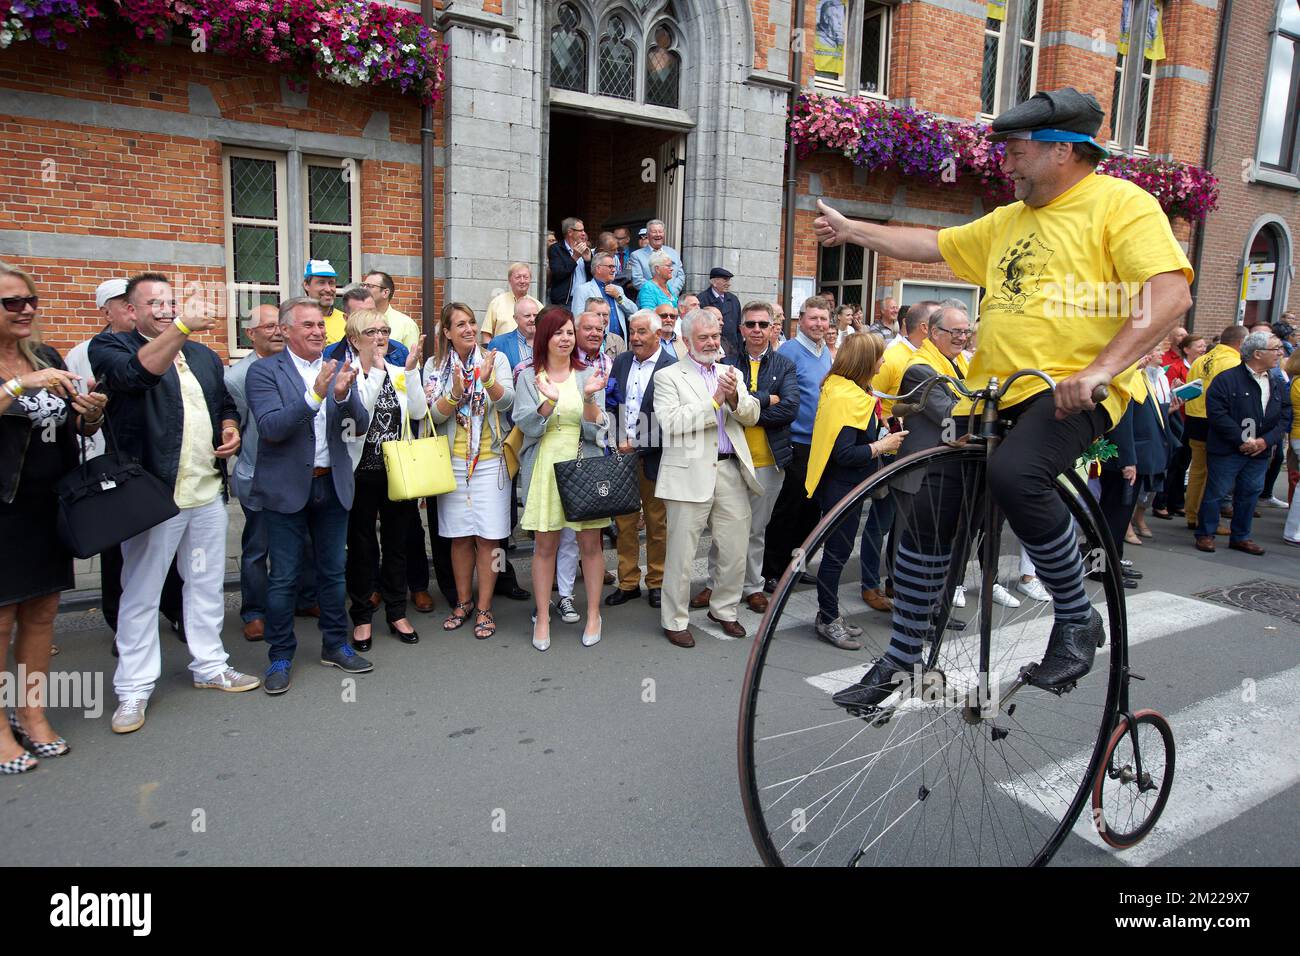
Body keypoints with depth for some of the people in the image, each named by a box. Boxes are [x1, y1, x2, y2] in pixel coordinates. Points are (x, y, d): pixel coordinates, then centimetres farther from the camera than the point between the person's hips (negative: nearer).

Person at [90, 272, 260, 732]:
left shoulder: (204, 355, 17)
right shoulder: (110, 346, -2)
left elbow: (225, 403, 26)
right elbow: (136, 371, -24)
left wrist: (231, 430, 4)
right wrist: (182, 329, -35)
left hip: (208, 491, 6)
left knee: (207, 585, 14)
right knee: (141, 594, 3)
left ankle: (209, 665, 28)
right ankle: (133, 689, 13)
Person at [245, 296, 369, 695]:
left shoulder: (340, 370, 6)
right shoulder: (265, 371, -6)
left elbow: (360, 427, -1)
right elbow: (271, 428, -18)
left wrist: (344, 394, -21)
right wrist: (314, 395, -29)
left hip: (333, 485, 4)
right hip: (287, 488, -4)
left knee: (333, 571, 13)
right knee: (284, 578, 4)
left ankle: (335, 646, 27)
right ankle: (281, 656, 18)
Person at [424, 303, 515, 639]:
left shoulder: (495, 359, 0)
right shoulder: (435, 366, 4)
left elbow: (506, 402, -13)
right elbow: (434, 415, -3)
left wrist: (488, 381, -32)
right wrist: (456, 392, -21)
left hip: (490, 460, -2)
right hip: (452, 461, 2)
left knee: (487, 535, 0)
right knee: (460, 535, 9)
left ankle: (484, 608, 11)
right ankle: (463, 601, 25)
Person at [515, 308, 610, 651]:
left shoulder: (587, 375, 4)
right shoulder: (529, 377, 3)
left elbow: (595, 431, -3)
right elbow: (527, 426, -7)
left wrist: (589, 397, -20)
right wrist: (550, 401, -23)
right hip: (545, 467, 0)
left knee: (590, 543, 4)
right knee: (544, 545, 5)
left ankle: (593, 615, 19)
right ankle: (542, 617, 17)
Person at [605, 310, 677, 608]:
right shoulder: (621, 362, 9)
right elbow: (609, 404, 12)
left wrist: (637, 444, -15)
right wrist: (619, 441, -3)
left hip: (652, 457, -5)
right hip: (621, 454, 5)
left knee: (657, 522, 8)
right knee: (624, 521, 10)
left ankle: (656, 582, 22)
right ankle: (628, 582, 22)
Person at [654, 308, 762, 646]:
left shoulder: (731, 374, 16)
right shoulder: (668, 376, 0)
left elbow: (752, 416, 7)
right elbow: (671, 422, -14)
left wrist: (734, 398, -13)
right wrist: (714, 400, -16)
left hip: (731, 472, 5)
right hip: (691, 475, -5)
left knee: (735, 551, 11)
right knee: (681, 553, 2)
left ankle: (724, 610, 31)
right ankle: (675, 620, 17)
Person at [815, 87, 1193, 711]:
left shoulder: (1120, 203, -2)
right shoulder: (1008, 221, 21)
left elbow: (1170, 294, -15)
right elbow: (935, 245, 30)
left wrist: (1101, 368, -27)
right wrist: (852, 230, 32)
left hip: (1072, 391, -7)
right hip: (993, 394, 7)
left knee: (1014, 474, -35)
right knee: (927, 510, -2)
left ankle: (1076, 620, -10)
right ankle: (901, 660, 13)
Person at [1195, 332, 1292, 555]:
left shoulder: (1277, 383, 8)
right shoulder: (1227, 379, -12)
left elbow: (1285, 416, 9)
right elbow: (1216, 413, -18)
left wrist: (1266, 440, -7)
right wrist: (1242, 440, -18)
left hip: (1260, 452, 6)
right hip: (1227, 451, -6)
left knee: (1250, 494, 13)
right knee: (1216, 492, 1)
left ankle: (1240, 537, 26)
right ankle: (1205, 534, 14)